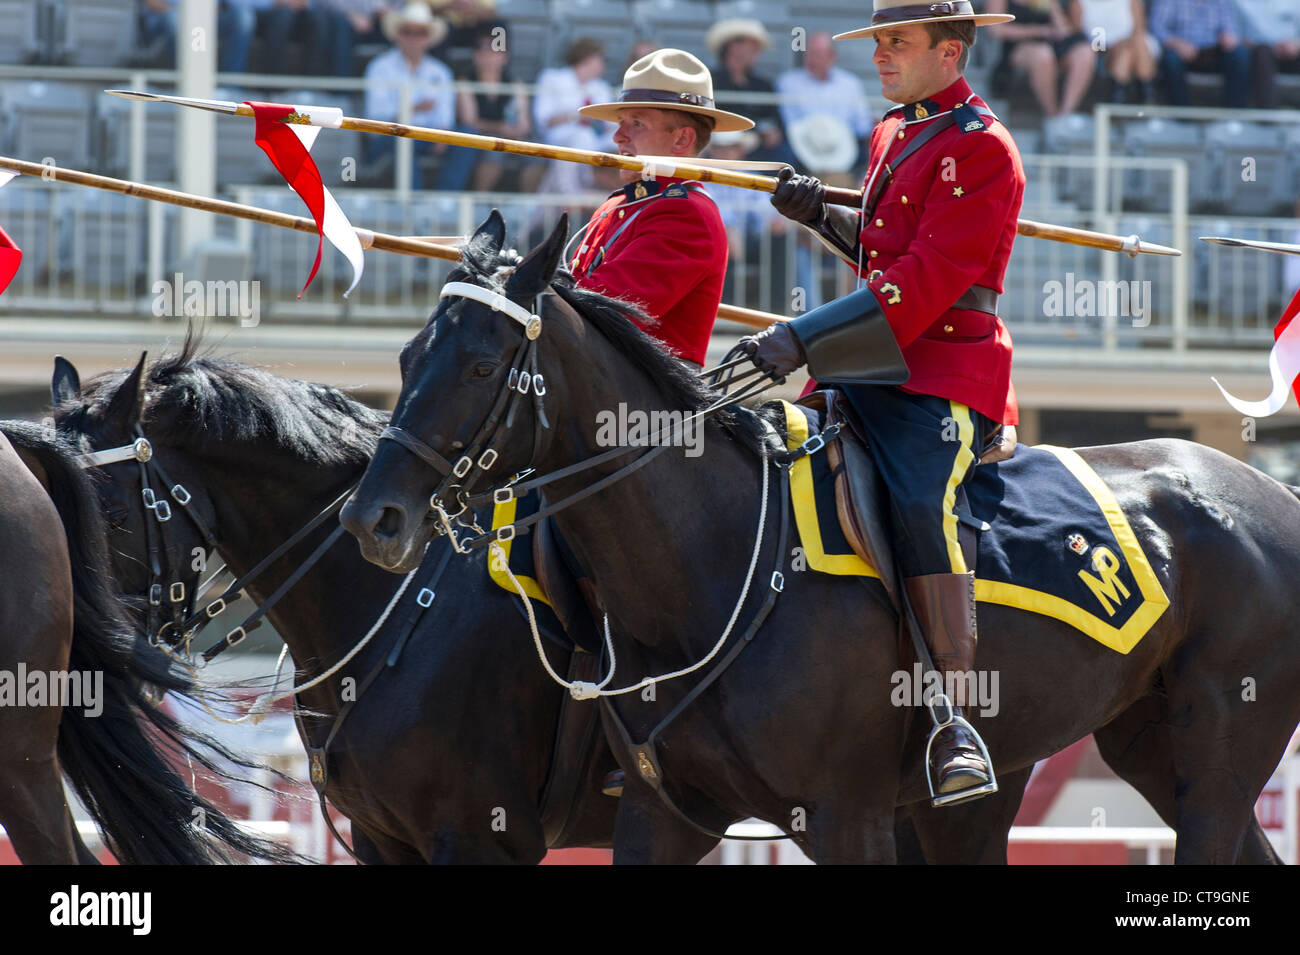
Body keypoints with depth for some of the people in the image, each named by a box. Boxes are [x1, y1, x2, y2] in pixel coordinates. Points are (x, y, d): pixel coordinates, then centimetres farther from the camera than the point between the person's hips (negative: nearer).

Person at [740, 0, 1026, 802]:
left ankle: (957, 722, -32)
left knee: (921, 506, -32)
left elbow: (925, 282, -20)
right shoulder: (895, 135, 19)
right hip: (873, 371, 10)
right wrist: (822, 215, 13)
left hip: (945, 376, -10)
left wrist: (802, 342, -24)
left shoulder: (979, 148, -11)